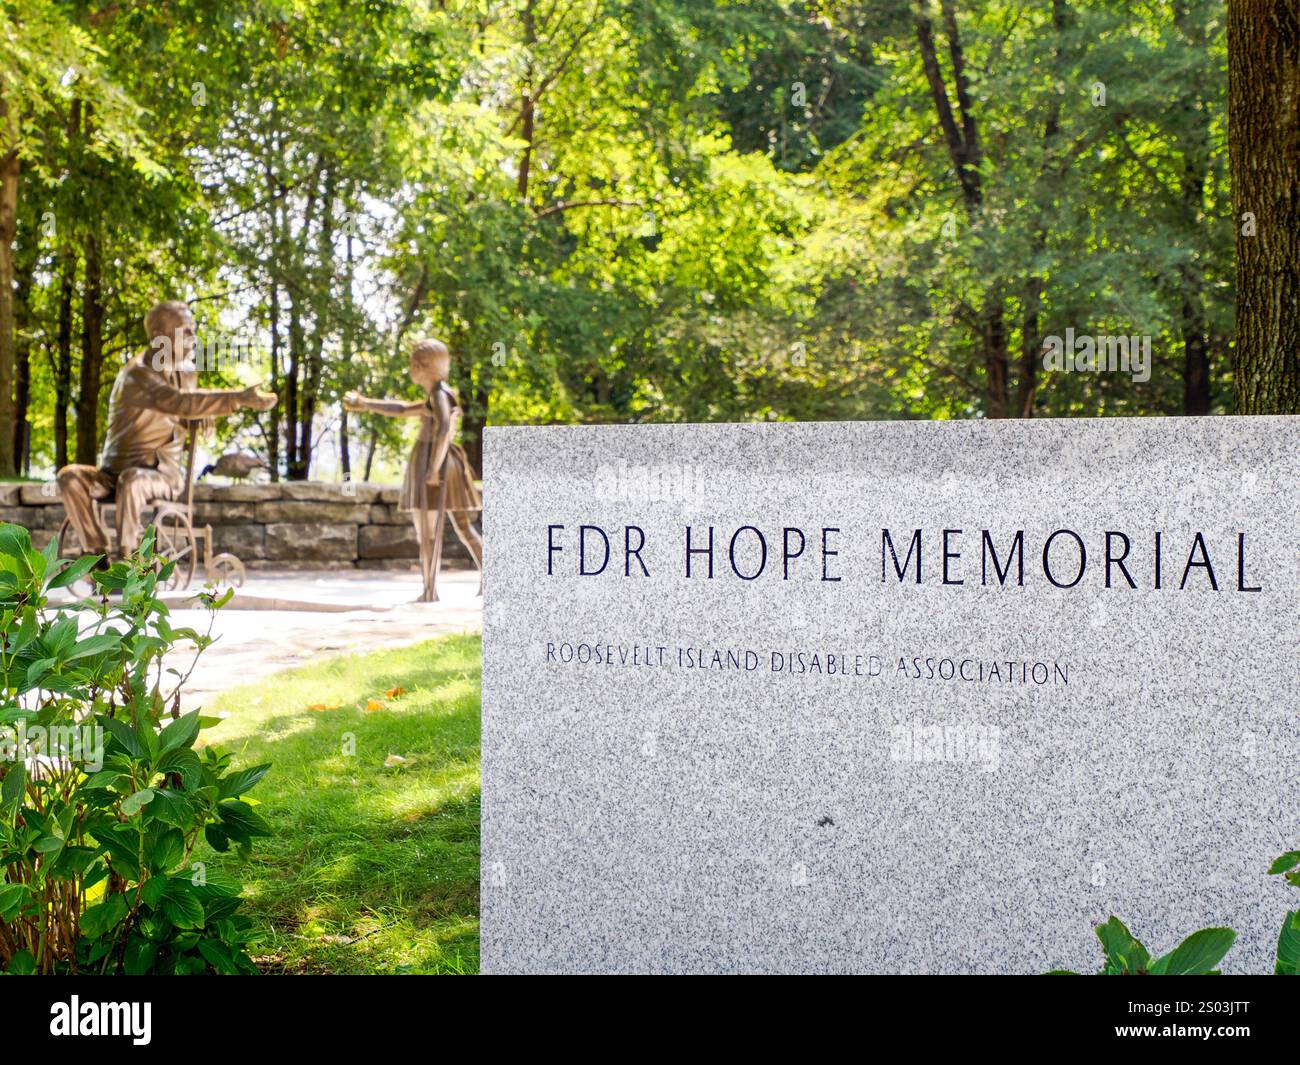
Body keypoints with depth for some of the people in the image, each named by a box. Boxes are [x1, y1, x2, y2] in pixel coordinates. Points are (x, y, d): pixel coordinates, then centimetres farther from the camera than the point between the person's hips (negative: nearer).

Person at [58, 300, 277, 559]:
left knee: (132, 480, -35)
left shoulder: (187, 371, 8)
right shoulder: (136, 374, -14)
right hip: (116, 471, -1)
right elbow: (178, 403, -33)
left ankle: (126, 557, -29)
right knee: (70, 477, -30)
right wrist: (239, 398, -40)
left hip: (164, 476, 2)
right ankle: (97, 552, -25)